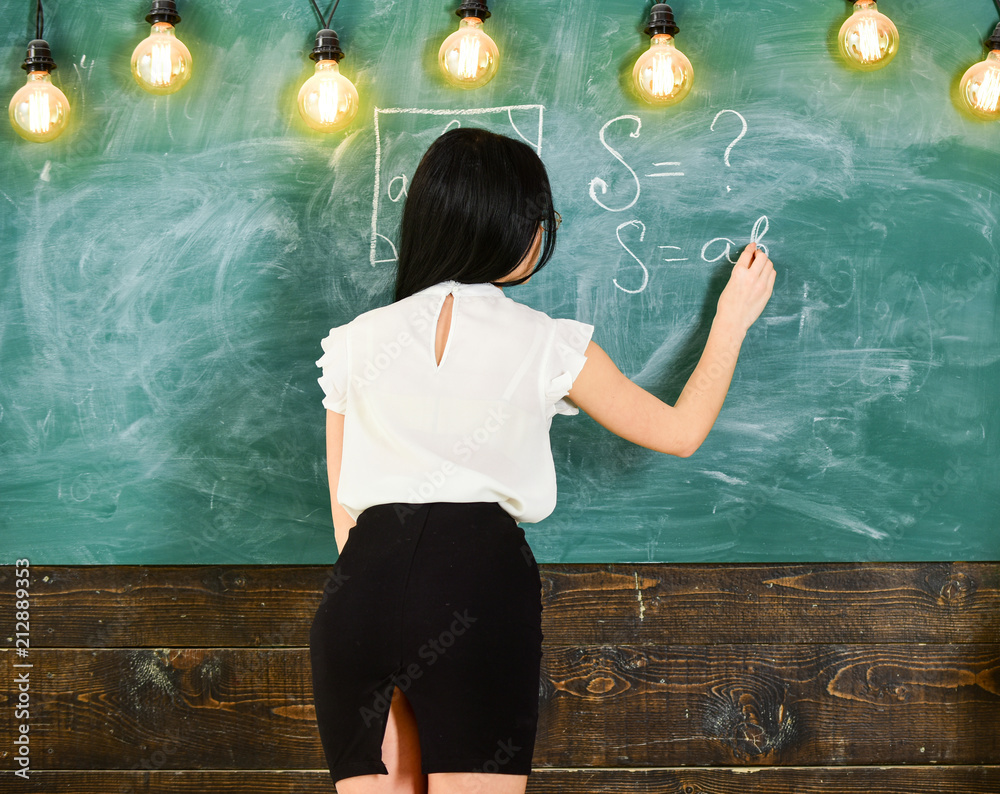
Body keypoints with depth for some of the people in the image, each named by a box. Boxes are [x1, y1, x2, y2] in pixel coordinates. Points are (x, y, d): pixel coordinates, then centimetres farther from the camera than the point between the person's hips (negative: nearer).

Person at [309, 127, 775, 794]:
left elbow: (345, 513, 15)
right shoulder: (545, 344, 7)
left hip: (360, 587, 3)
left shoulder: (356, 340, 15)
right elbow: (680, 432, 17)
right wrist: (734, 317, 29)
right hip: (480, 578, -3)